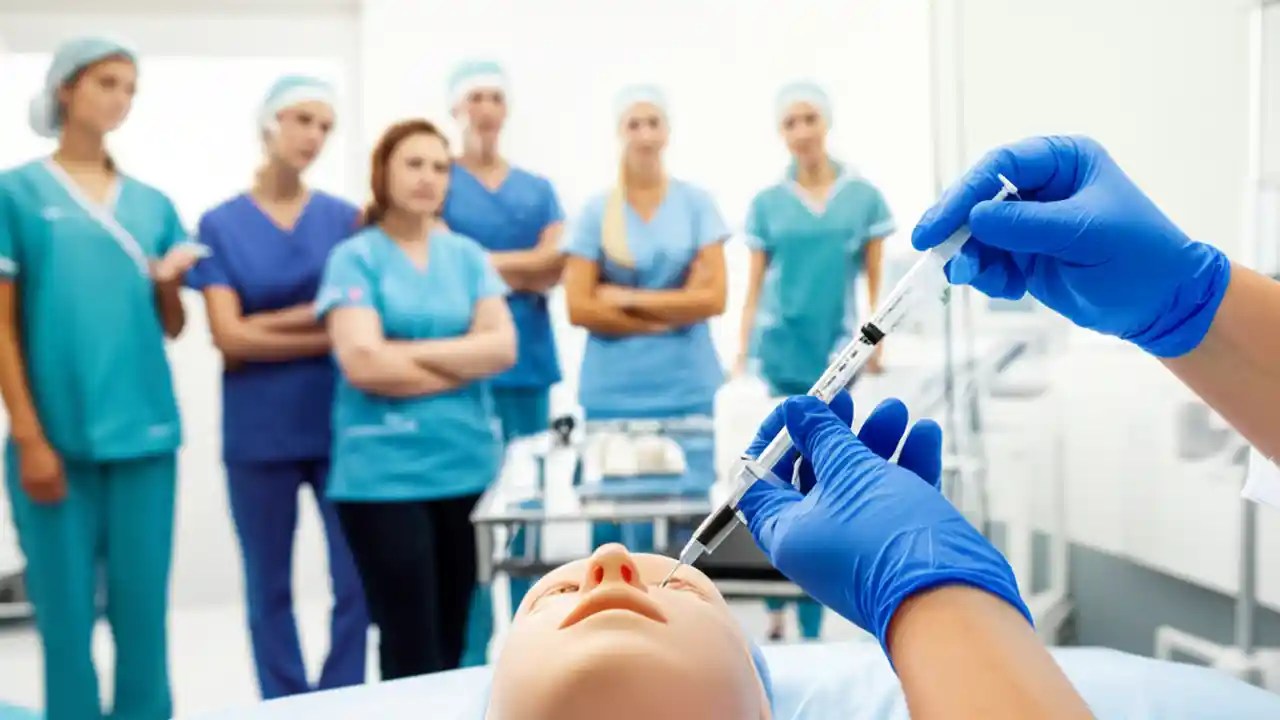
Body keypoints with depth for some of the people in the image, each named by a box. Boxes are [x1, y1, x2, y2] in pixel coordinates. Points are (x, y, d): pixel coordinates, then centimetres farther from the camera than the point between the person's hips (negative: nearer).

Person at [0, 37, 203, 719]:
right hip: (57, 434, -3)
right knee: (66, 613, 4)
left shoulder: (152, 204, 12)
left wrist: (167, 283, -7)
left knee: (144, 611, 7)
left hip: (145, 433, 3)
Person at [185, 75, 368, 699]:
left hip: (340, 424, 1)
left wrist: (267, 323, -11)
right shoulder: (221, 224, 1)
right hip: (259, 433, 0)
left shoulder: (344, 218, 4)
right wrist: (327, 334, -11)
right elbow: (228, 337, -8)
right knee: (270, 588, 10)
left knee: (356, 583, 1)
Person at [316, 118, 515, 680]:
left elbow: (502, 346, -1)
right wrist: (463, 365, -5)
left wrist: (411, 352, -11)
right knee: (411, 648, -1)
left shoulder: (467, 256, 11)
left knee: (453, 642, 12)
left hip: (468, 464, 4)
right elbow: (362, 364, -14)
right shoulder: (355, 258, -2)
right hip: (385, 471, -4)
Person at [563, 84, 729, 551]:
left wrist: (628, 299, -7)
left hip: (687, 390, 1)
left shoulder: (697, 203, 4)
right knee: (619, 518, 3)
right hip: (614, 393, -1)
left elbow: (712, 298, -4)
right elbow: (579, 308, -5)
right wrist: (668, 317, -8)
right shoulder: (596, 211, 1)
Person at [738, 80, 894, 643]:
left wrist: (876, 338, -7)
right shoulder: (766, 204, 5)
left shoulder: (864, 198, 4)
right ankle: (777, 606, 15)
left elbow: (875, 279, 5)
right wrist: (741, 353, 1)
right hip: (780, 349, 0)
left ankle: (808, 621, 15)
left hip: (837, 351, 0)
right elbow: (754, 286, 6)